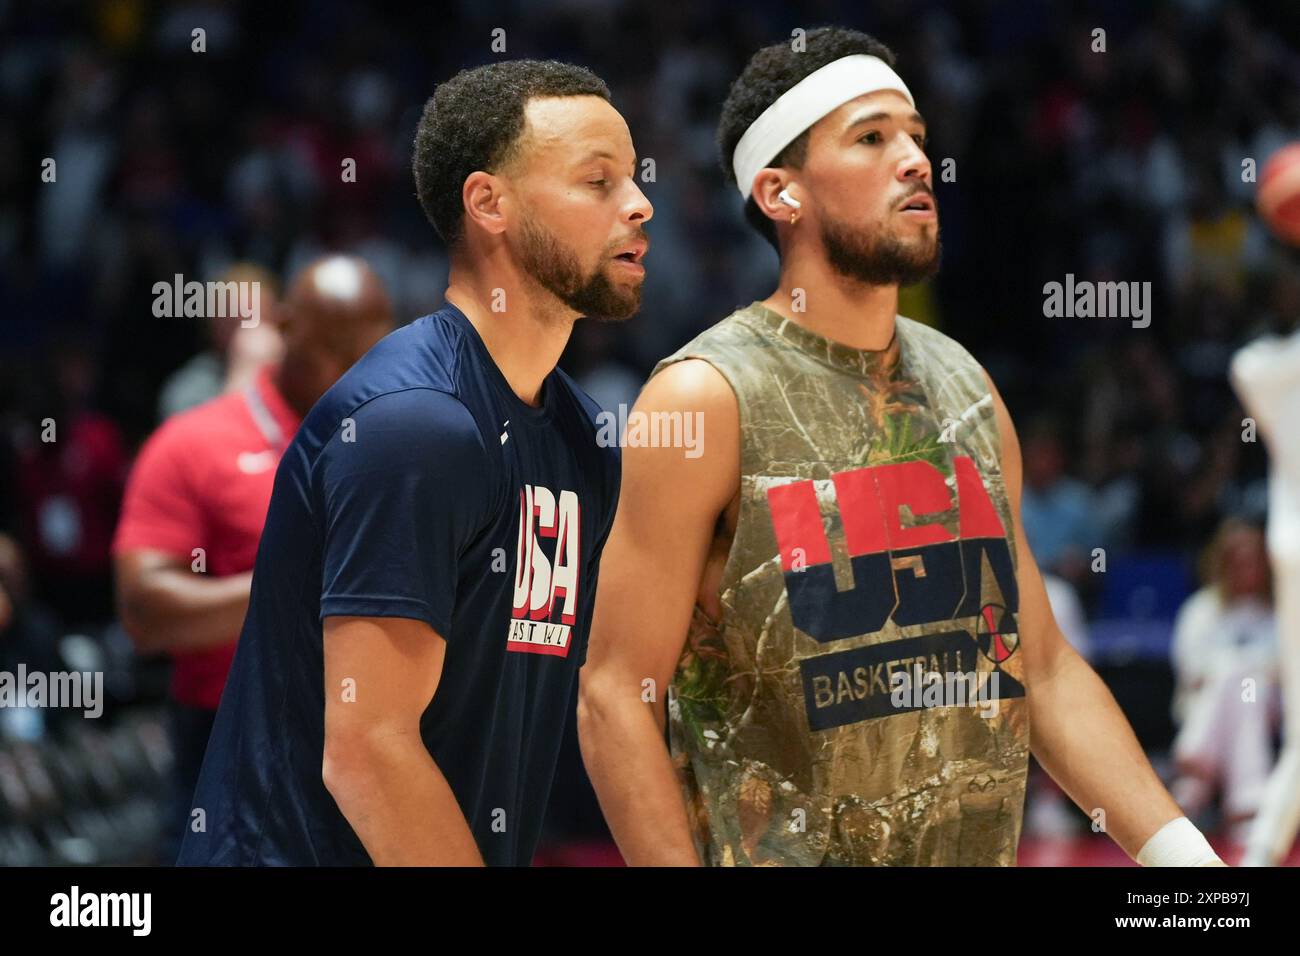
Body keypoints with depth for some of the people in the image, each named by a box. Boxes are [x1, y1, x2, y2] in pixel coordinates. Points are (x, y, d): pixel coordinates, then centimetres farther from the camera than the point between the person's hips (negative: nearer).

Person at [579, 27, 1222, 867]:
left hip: (982, 852, 6)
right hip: (776, 856, -6)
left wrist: (1184, 853, 1)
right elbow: (617, 696, -13)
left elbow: (1044, 668, 11)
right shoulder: (707, 398, -11)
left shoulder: (966, 388, 7)